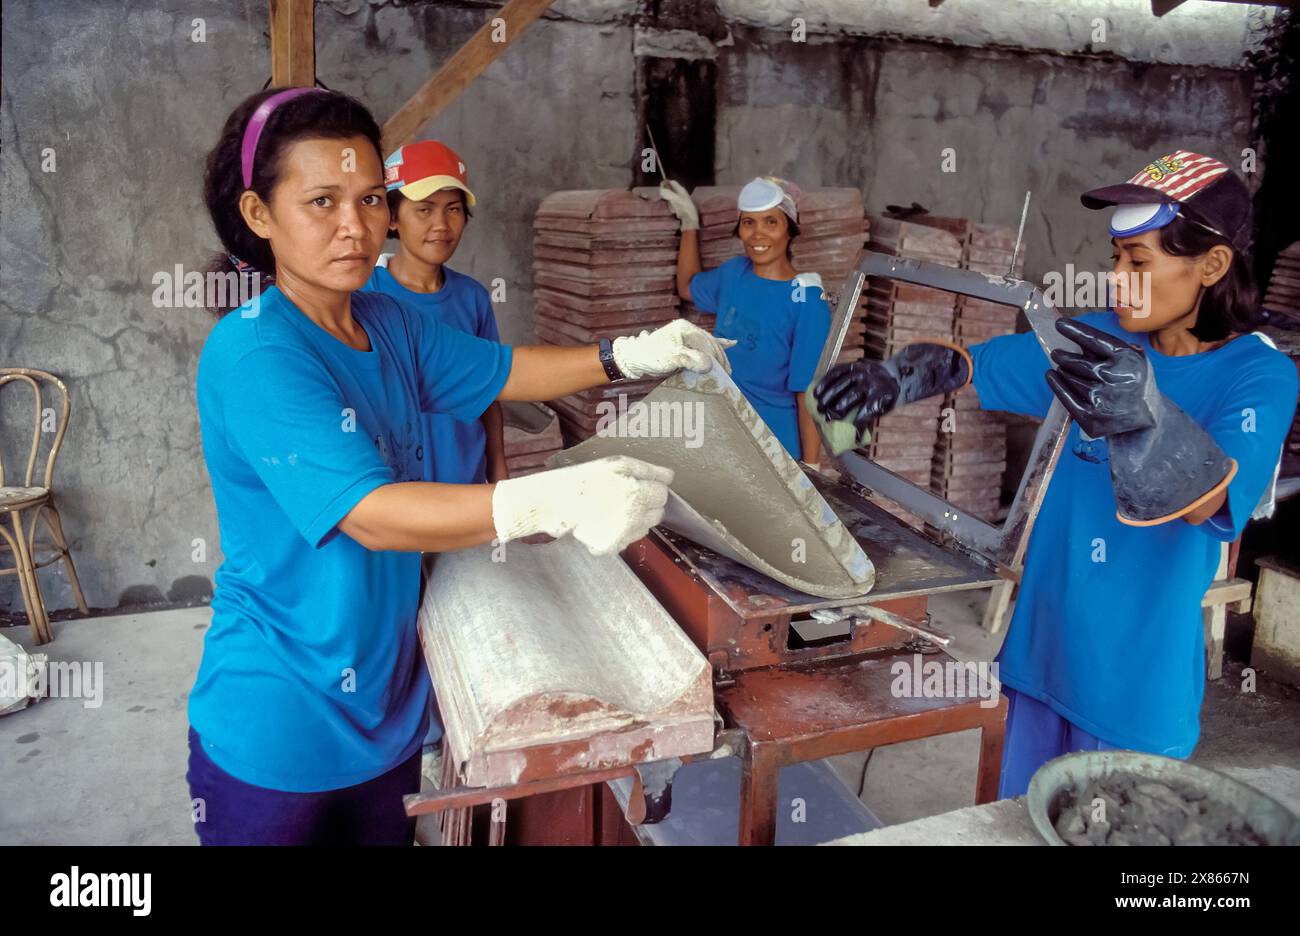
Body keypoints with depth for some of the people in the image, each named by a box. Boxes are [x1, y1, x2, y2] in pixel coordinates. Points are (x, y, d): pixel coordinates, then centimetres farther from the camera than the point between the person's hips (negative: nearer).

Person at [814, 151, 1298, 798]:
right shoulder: (1100, 341, 1)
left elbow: (1208, 497, -29)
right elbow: (972, 364, 6)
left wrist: (1145, 416, -50)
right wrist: (896, 377, -14)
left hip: (1138, 678, -4)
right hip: (1043, 646, 5)